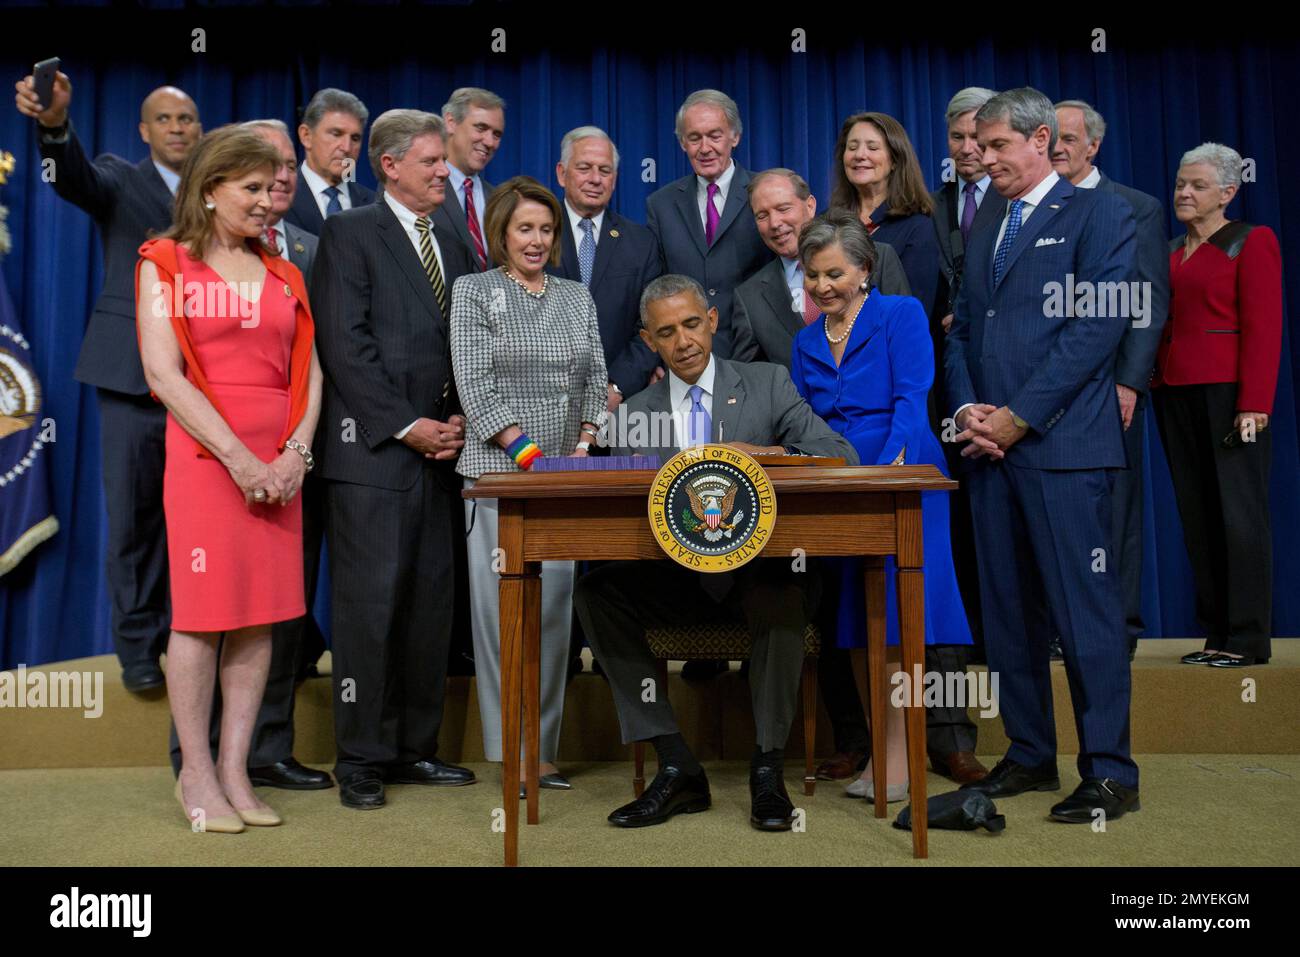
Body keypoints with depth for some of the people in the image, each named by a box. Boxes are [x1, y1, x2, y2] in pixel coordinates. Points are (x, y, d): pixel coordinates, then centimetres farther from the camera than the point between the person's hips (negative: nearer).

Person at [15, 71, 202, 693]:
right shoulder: (119, 180, 4)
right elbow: (73, 178, -18)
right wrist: (55, 124, -39)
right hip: (132, 375, -2)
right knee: (133, 517, 3)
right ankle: (138, 646, 15)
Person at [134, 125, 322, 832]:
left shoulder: (283, 275, 15)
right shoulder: (165, 264, 3)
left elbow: (308, 373, 9)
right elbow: (164, 375, -7)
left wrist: (295, 453, -7)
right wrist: (239, 458, -13)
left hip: (280, 463, 4)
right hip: (205, 455, -4)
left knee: (261, 615, 4)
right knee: (202, 612, -2)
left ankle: (234, 769, 13)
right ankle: (195, 773, 11)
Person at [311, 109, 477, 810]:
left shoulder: (451, 247, 20)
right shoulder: (350, 232, 0)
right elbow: (345, 345, -10)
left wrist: (457, 421, 2)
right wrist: (407, 425, -13)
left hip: (437, 451, 7)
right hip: (372, 452, -6)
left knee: (430, 604, 8)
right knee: (369, 603, -4)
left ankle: (414, 748, 19)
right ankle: (362, 759, 8)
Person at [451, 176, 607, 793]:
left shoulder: (577, 297, 17)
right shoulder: (474, 291, 3)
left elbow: (595, 379, 14)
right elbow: (475, 383, -6)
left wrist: (582, 447, -2)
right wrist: (529, 454, -13)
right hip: (499, 471, -4)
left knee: (554, 611, 4)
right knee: (503, 610, -3)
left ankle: (543, 747, 14)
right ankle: (509, 753, 6)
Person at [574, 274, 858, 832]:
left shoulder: (768, 383, 5)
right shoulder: (635, 413, 11)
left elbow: (841, 456, -5)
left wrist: (764, 454, -22)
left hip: (761, 573, -2)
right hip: (678, 581, 3)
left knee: (781, 593, -35)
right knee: (595, 592, -22)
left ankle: (767, 770, -17)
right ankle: (677, 769, -17)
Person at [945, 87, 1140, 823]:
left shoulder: (1099, 214, 1)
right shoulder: (985, 231, 21)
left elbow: (1097, 325, -10)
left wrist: (1018, 416, -13)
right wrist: (967, 408, 0)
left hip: (1063, 444, -6)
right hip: (992, 447, 7)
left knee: (1085, 609, -5)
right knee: (1006, 608, 9)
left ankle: (1110, 772, 5)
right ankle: (1031, 754, 20)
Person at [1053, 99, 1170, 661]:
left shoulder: (1138, 209, 6)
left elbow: (1151, 304, -1)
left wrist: (1130, 381, -12)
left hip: (1108, 382, -2)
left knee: (1114, 510, 2)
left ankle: (1118, 630, 10)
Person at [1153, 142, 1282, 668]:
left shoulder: (1252, 242, 0)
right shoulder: (1168, 252, 18)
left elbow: (1263, 328, -9)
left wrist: (1254, 403, -17)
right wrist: (1153, 383, 2)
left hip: (1227, 391, -6)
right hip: (1175, 393, 6)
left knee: (1238, 510, -3)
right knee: (1196, 513, 7)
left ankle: (1248, 638, 4)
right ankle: (1216, 633, 14)